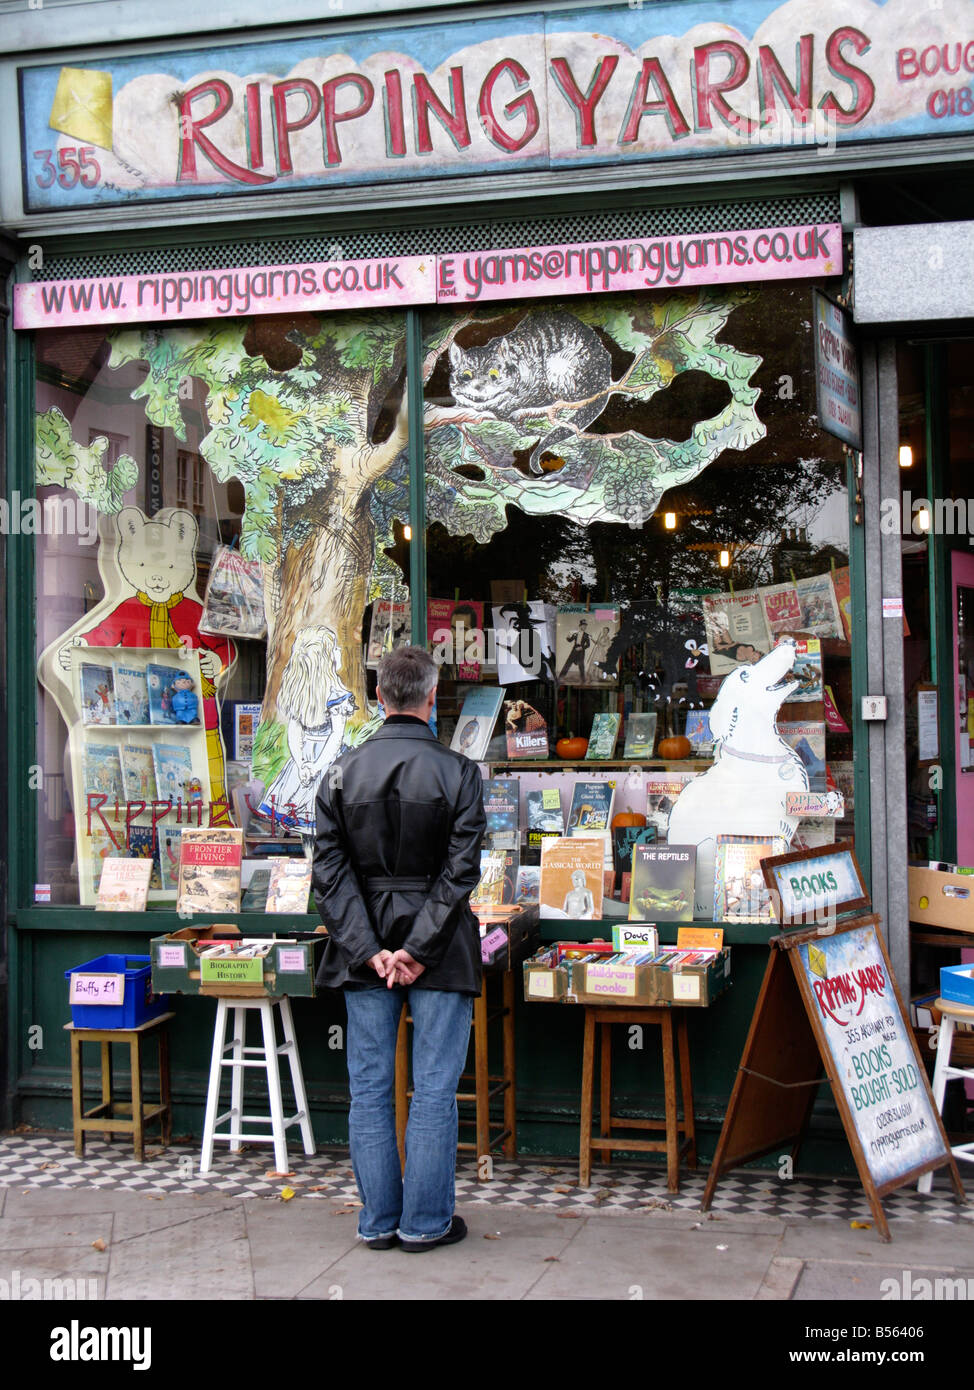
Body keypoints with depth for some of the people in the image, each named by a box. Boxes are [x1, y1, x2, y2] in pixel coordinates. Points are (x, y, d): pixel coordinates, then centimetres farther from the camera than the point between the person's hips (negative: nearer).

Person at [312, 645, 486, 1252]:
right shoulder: (459, 773, -8)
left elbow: (329, 870, -4)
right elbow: (460, 871, -14)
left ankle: (378, 1221, 18)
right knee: (434, 1088, 6)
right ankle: (426, 1222, 13)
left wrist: (369, 950, -7)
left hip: (366, 948, 3)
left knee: (369, 1088, 11)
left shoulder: (342, 773, 0)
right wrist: (419, 950, -11)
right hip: (440, 950, -2)